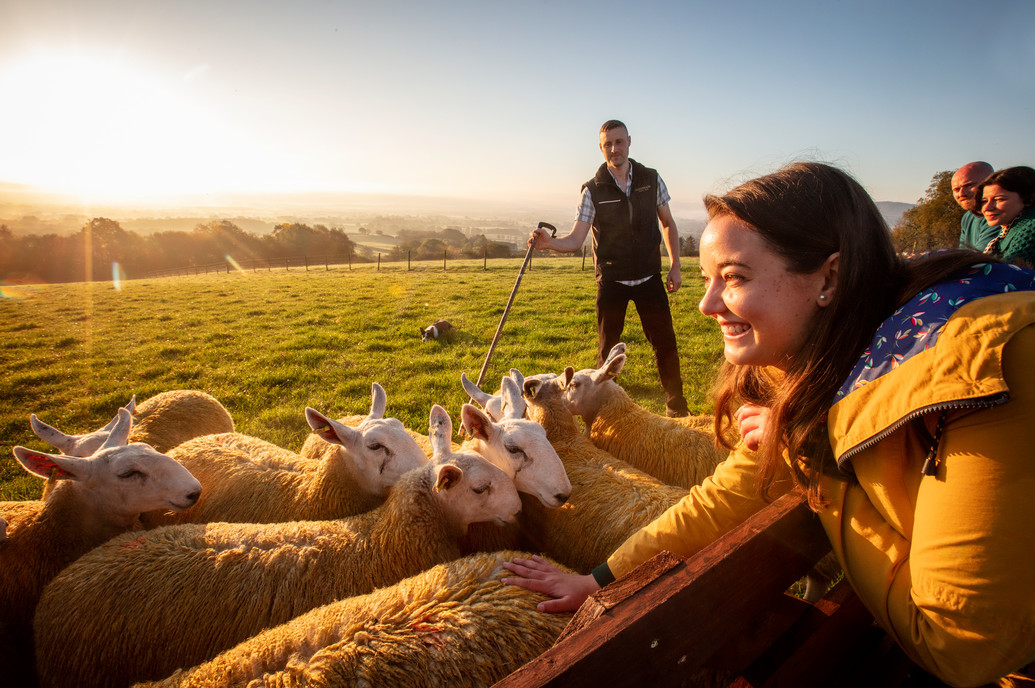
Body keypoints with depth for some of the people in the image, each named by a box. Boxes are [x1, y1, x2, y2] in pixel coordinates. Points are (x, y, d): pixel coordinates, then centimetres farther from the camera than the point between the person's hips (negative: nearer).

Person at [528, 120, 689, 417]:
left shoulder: (651, 179, 1)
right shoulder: (593, 190, -6)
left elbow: (668, 224, 11)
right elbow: (575, 240, -10)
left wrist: (675, 265, 5)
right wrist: (550, 241, -31)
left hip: (649, 277, 2)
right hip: (611, 281, -1)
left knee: (665, 342, 3)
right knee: (608, 347, 4)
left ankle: (676, 408, 19)